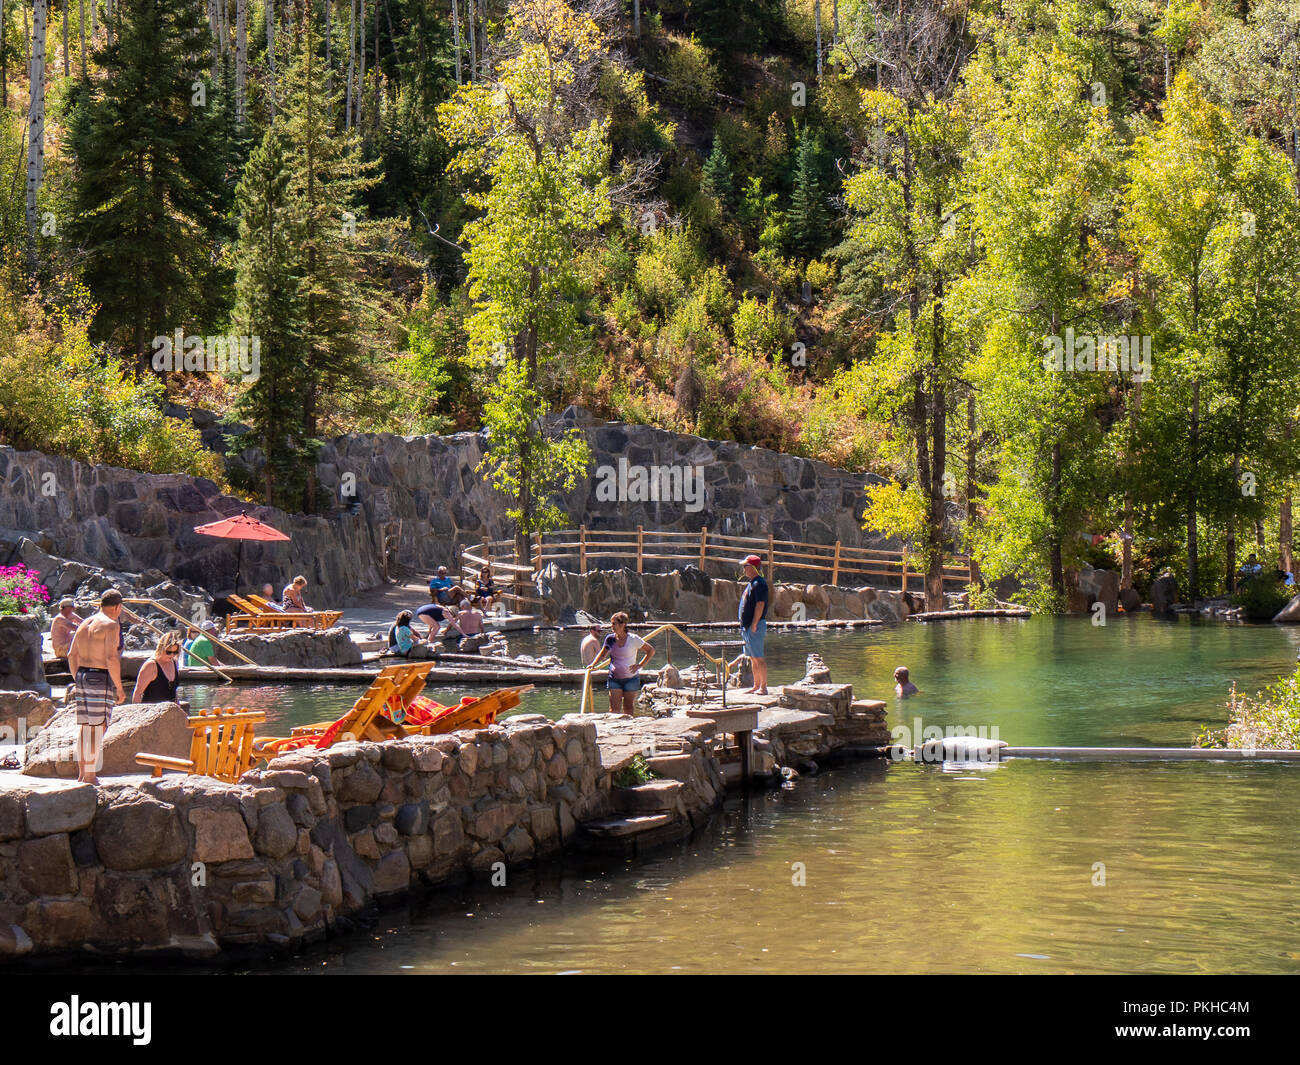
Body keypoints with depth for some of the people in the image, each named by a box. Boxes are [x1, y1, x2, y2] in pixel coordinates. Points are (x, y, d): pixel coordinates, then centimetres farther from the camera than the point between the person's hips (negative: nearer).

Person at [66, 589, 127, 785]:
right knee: (97, 728, -6)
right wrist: (119, 688, -11)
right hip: (101, 678, -8)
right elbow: (111, 658, -17)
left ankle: (82, 773, 18)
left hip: (82, 675, 8)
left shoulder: (84, 624, 15)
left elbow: (72, 655, 18)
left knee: (84, 726, 13)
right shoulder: (110, 625, -10)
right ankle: (89, 777, -8)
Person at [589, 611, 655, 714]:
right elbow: (602, 654, 7)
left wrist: (639, 665, -10)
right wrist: (593, 664, -12)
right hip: (614, 678, 2)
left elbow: (651, 651, -1)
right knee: (614, 708, -8)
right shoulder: (610, 639, 2)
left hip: (630, 678, -2)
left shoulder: (633, 639, -8)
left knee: (628, 708, 5)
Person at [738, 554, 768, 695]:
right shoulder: (751, 583, 18)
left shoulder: (759, 583, -14)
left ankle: (763, 687, -7)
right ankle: (756, 686, 18)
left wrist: (754, 625, -22)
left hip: (755, 626, -10)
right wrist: (744, 626, 20)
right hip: (747, 626, 10)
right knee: (753, 658, 13)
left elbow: (760, 605, -20)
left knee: (759, 658, -9)